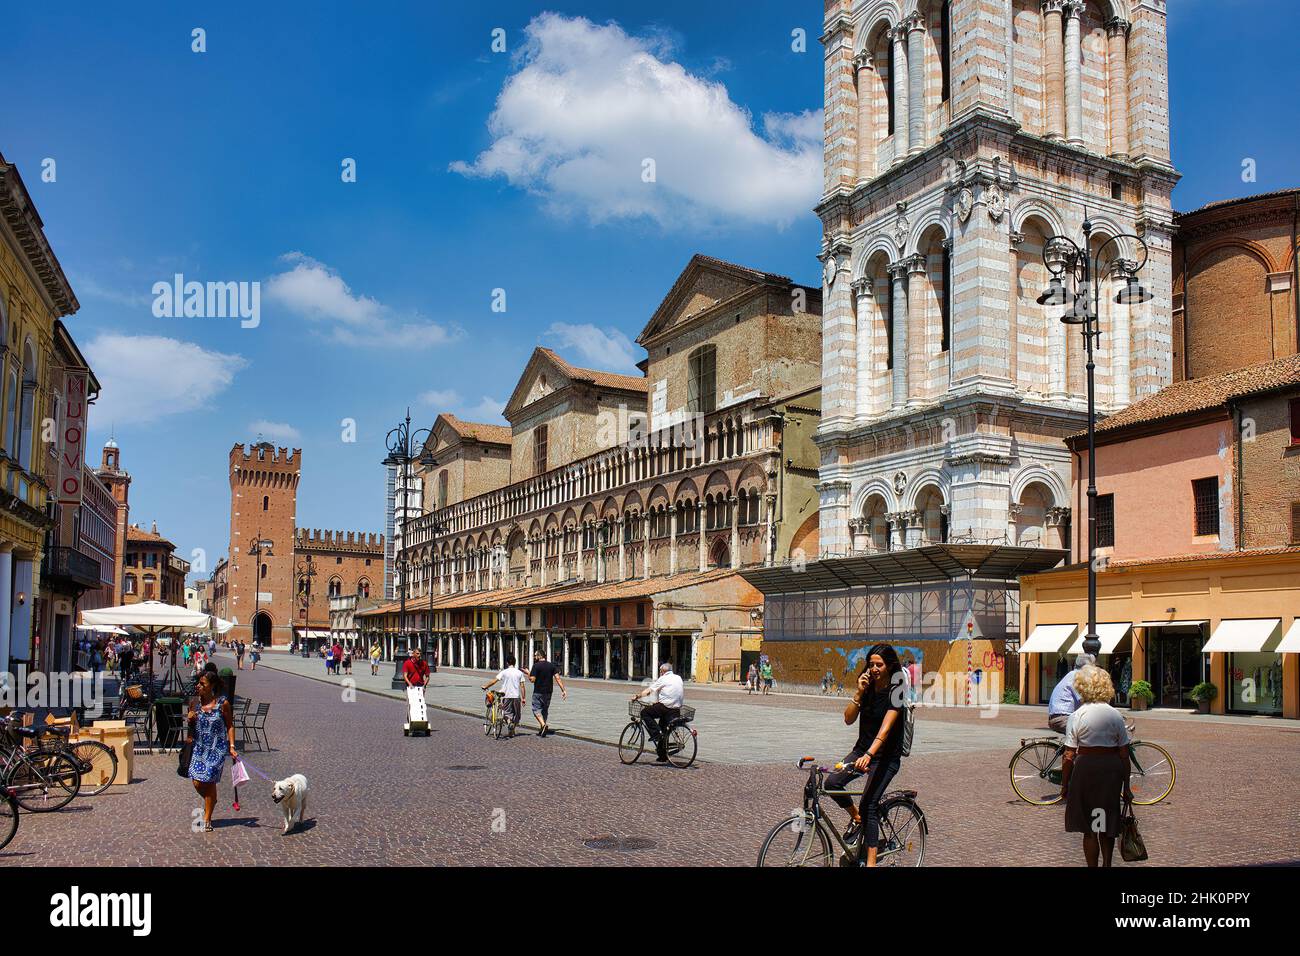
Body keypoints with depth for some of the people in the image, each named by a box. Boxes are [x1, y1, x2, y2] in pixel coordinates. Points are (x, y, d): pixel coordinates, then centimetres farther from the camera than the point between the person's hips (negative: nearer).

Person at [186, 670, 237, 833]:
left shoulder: (223, 703, -8)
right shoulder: (194, 703, 1)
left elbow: (230, 725, 0)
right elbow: (191, 727, 13)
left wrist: (232, 746, -7)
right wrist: (190, 720, -10)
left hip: (217, 748, -3)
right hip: (199, 747, 3)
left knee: (209, 781, -3)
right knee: (197, 783, -2)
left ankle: (207, 819, 12)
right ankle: (210, 801, 33)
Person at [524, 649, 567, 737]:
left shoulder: (536, 666, -11)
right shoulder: (552, 665, 6)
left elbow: (532, 680, -16)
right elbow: (558, 678, -1)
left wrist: (528, 673, 3)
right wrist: (563, 690, -1)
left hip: (538, 692, -6)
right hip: (548, 692, 6)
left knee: (536, 709, -1)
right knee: (545, 710, 16)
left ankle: (543, 725, -23)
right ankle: (541, 730, 20)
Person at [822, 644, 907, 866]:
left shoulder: (896, 691, -16)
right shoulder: (868, 687, 2)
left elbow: (885, 729, -29)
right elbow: (848, 719, -4)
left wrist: (869, 755, -42)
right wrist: (859, 692, -16)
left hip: (887, 757, -5)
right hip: (862, 749, 5)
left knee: (868, 805, -15)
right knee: (832, 783, -16)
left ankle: (871, 862, -7)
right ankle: (857, 818, 11)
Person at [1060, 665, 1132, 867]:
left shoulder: (1076, 716, -8)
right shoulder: (1116, 715, 0)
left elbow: (1069, 756, -9)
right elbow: (1124, 755, 2)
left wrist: (1064, 785, 1)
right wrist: (1126, 786, 9)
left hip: (1086, 767, -3)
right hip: (1112, 768, 3)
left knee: (1089, 829, 8)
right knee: (1108, 826, 19)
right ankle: (1106, 864, 28)